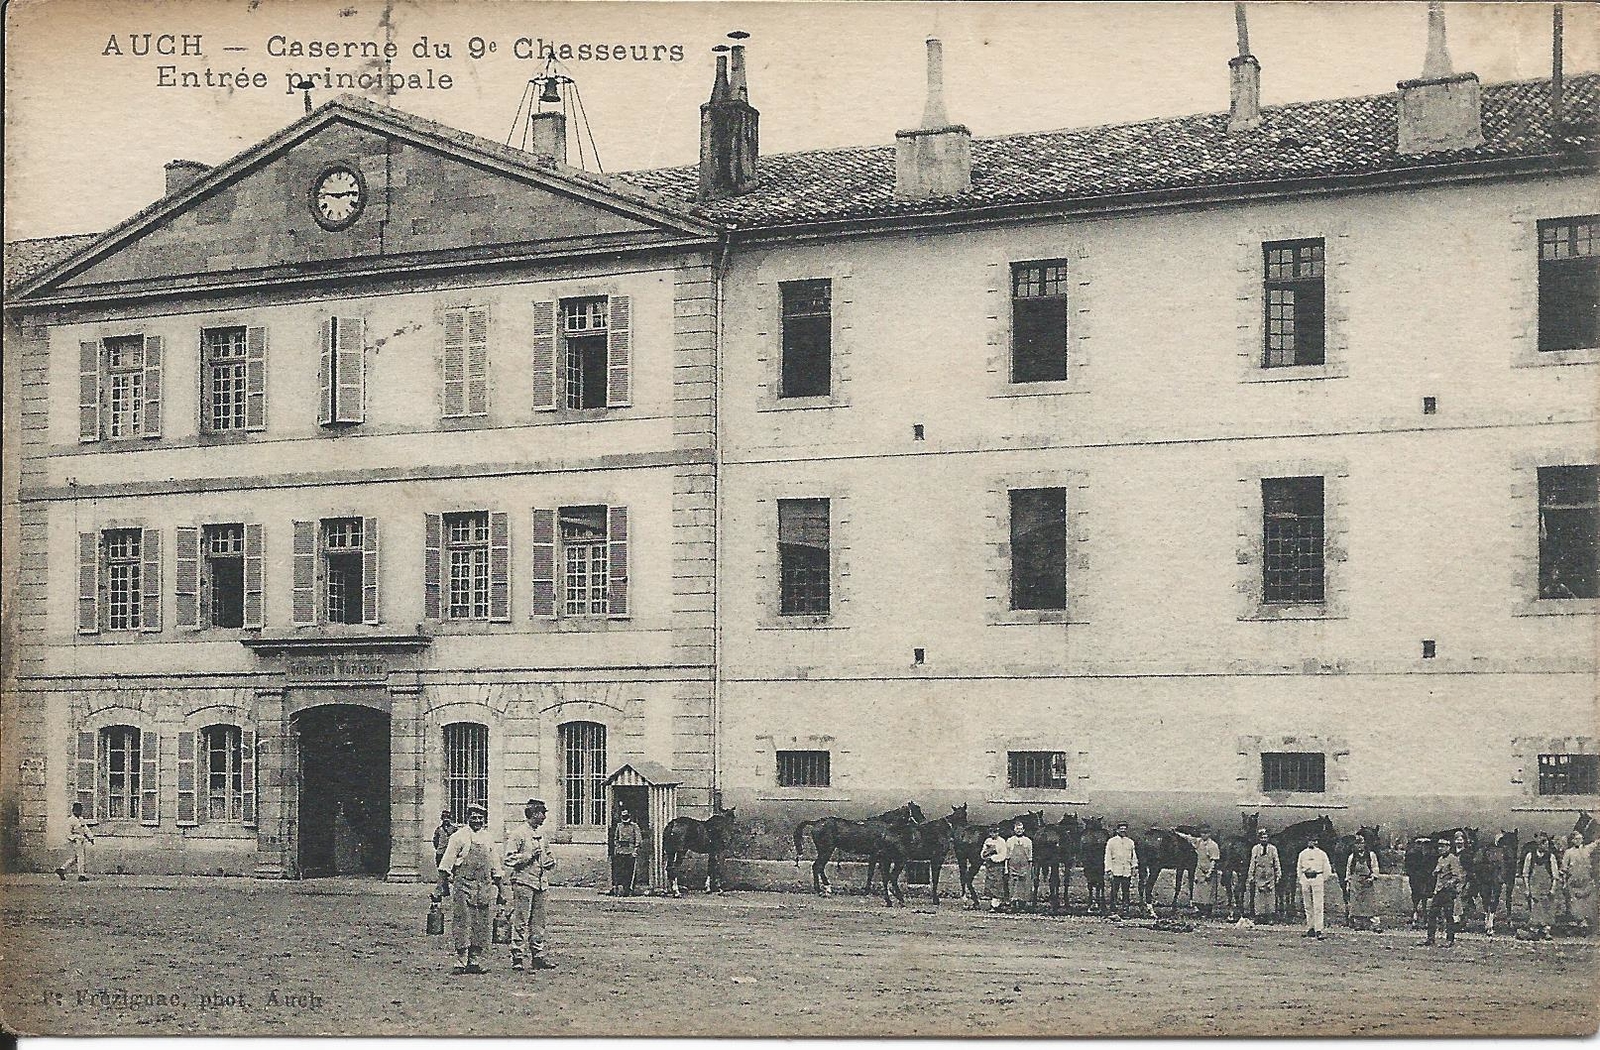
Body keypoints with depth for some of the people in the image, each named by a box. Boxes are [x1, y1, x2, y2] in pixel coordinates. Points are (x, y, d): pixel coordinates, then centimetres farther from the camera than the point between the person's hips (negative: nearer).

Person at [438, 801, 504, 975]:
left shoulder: (488, 838, 15)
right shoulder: (459, 836, 1)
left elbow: (496, 867, 20)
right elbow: (447, 862, -1)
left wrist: (500, 889, 17)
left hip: (484, 887, 5)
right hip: (464, 884, -5)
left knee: (481, 925, 3)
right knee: (462, 923, -8)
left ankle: (475, 961, 9)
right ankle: (461, 962, -6)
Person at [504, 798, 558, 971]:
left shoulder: (540, 834, 17)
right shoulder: (518, 833, -8)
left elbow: (546, 853, 32)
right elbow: (509, 858, -12)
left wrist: (550, 861, 11)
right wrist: (529, 856, -18)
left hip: (540, 882, 8)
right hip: (523, 881, -8)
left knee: (538, 922, 9)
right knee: (521, 922, -7)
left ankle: (538, 957, 14)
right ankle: (517, 958, -5)